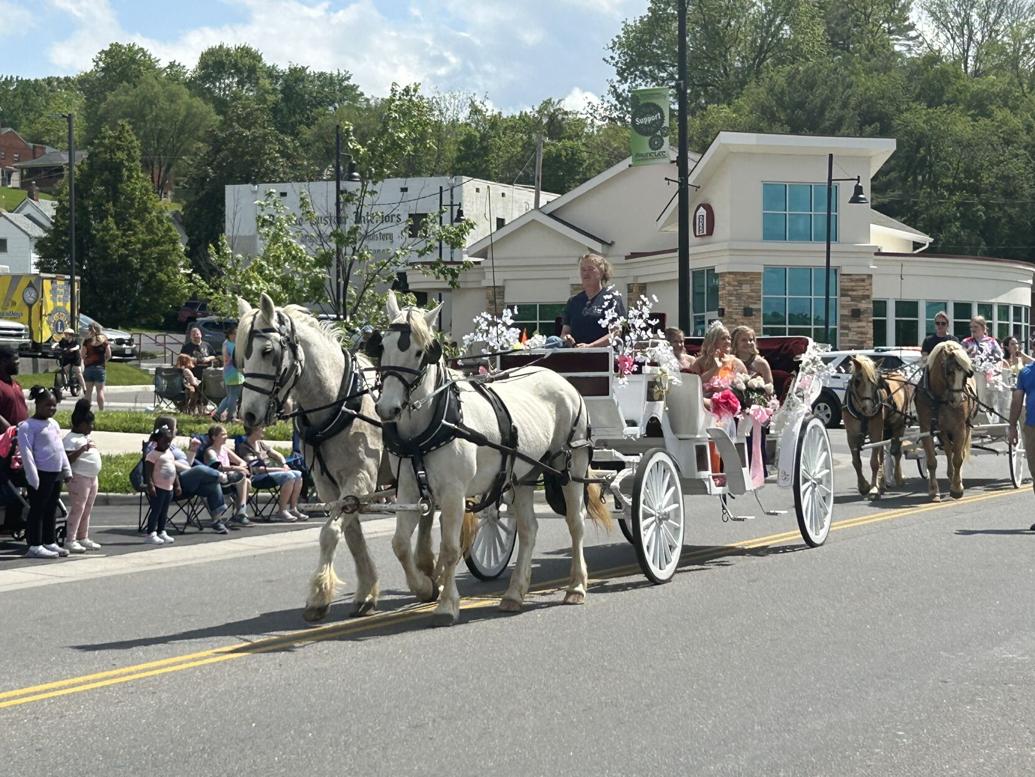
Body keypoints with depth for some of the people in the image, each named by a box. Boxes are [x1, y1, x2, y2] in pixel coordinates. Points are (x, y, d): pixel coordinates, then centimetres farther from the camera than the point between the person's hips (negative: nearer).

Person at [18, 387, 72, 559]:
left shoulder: (54, 424, 16)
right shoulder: (28, 426, -11)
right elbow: (26, 452, -15)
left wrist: (67, 470, 17)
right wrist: (33, 476, -20)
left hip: (56, 474, 8)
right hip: (41, 474, -8)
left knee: (51, 510, 13)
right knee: (38, 510, -4)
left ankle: (50, 542, 20)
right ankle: (35, 546, -2)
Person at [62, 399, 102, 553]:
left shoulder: (86, 438, 16)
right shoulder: (71, 439, -13)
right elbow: (68, 459, -24)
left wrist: (95, 450, 12)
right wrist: (82, 449, -32)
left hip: (92, 477, 10)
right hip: (80, 477, -10)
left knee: (87, 510, 13)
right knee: (77, 508, -9)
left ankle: (83, 538, 21)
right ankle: (70, 540, -7)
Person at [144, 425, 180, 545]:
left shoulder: (170, 453, 14)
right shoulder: (153, 454, -11)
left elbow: (174, 470, 19)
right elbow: (148, 472, -16)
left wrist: (177, 485, 17)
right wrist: (150, 486, -24)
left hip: (169, 488, 8)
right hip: (158, 488, -8)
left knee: (164, 512, 14)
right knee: (156, 510, -6)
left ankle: (161, 532, 22)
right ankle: (150, 534, -2)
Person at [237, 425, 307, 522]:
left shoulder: (260, 443, 18)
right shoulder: (243, 447, -9)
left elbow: (276, 455, 24)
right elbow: (255, 468, -18)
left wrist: (284, 465, 2)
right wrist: (278, 469, -18)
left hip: (270, 472, 9)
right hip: (257, 478, -9)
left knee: (298, 474, -10)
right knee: (289, 476, -27)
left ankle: (293, 509, -9)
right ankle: (282, 511, -23)